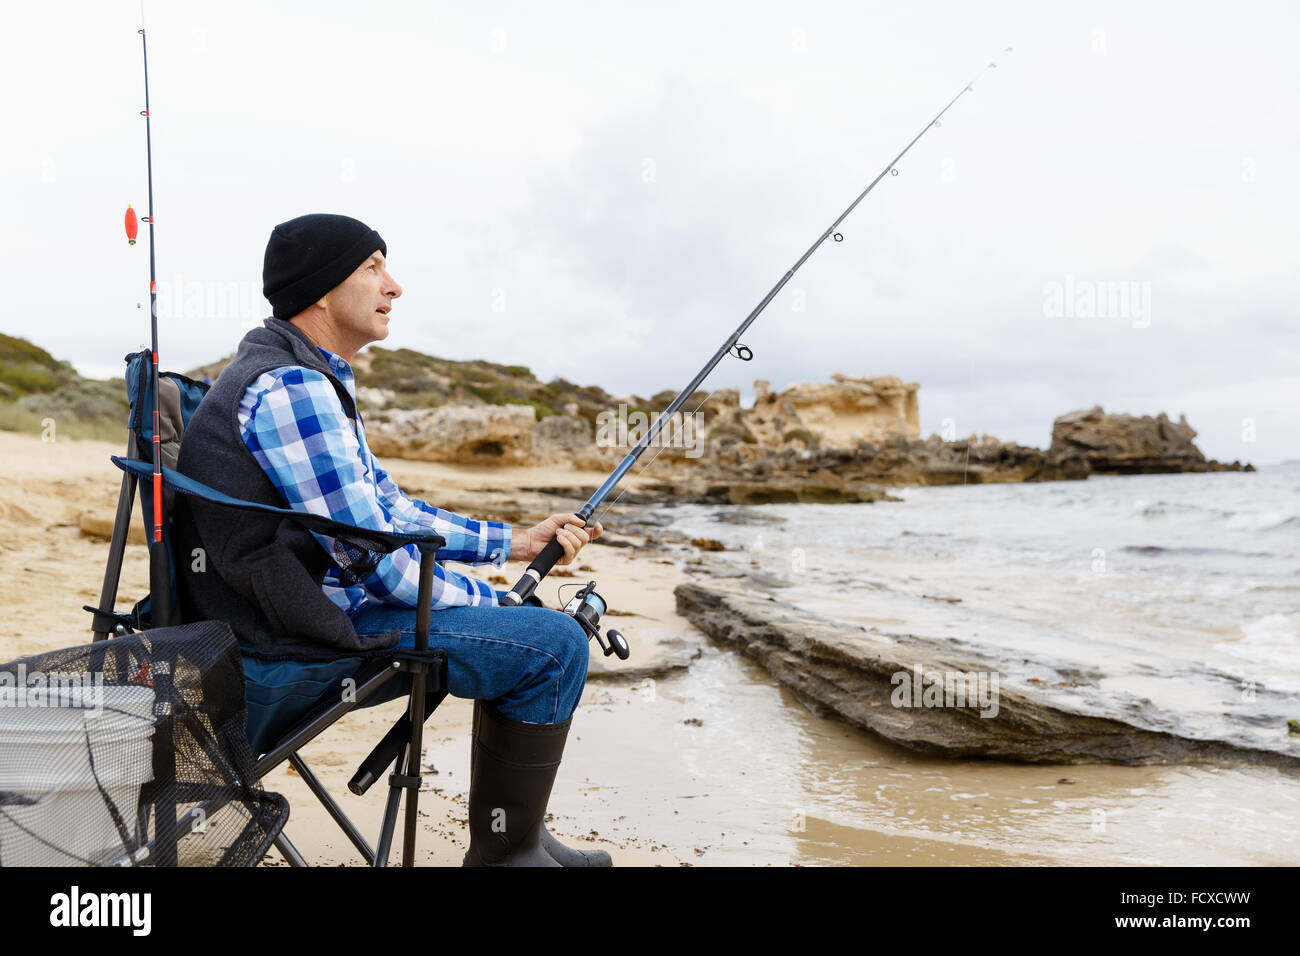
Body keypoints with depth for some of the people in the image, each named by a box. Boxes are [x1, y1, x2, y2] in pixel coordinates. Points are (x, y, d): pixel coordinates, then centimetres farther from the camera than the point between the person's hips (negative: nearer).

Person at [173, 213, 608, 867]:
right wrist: (491, 604, -9)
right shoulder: (288, 386, -20)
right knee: (553, 643, -10)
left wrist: (514, 543, 11)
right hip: (298, 637, -11)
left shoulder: (313, 380, 15)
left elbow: (388, 509, 18)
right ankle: (504, 854, 4)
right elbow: (373, 557, -22)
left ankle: (513, 836, 25)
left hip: (323, 600, 11)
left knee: (523, 624, 18)